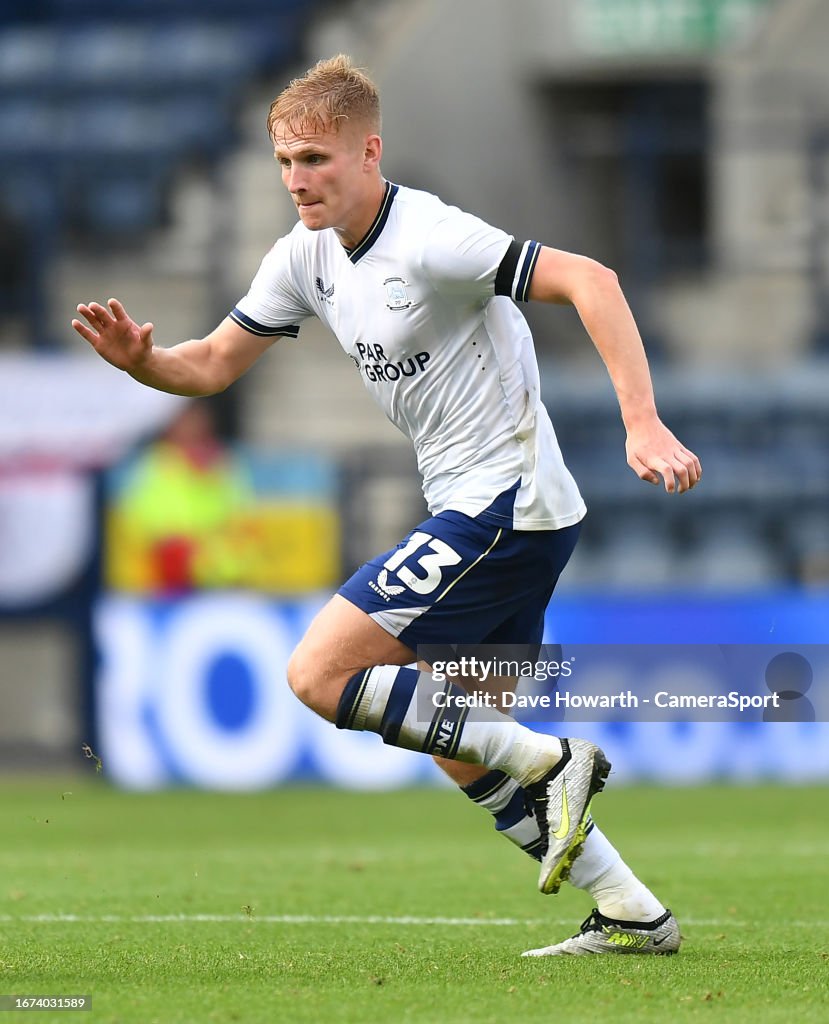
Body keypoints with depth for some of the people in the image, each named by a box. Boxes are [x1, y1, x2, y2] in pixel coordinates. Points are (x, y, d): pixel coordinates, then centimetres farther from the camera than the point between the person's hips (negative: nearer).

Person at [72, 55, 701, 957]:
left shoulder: (428, 239, -20)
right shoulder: (306, 257, 7)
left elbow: (588, 280, -25)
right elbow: (214, 363, 13)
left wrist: (642, 423, -33)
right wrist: (141, 360, -9)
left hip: (506, 506, -9)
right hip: (474, 515, 9)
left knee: (320, 673, -14)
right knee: (463, 753, 13)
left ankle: (546, 763, -9)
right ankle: (631, 916, 17)